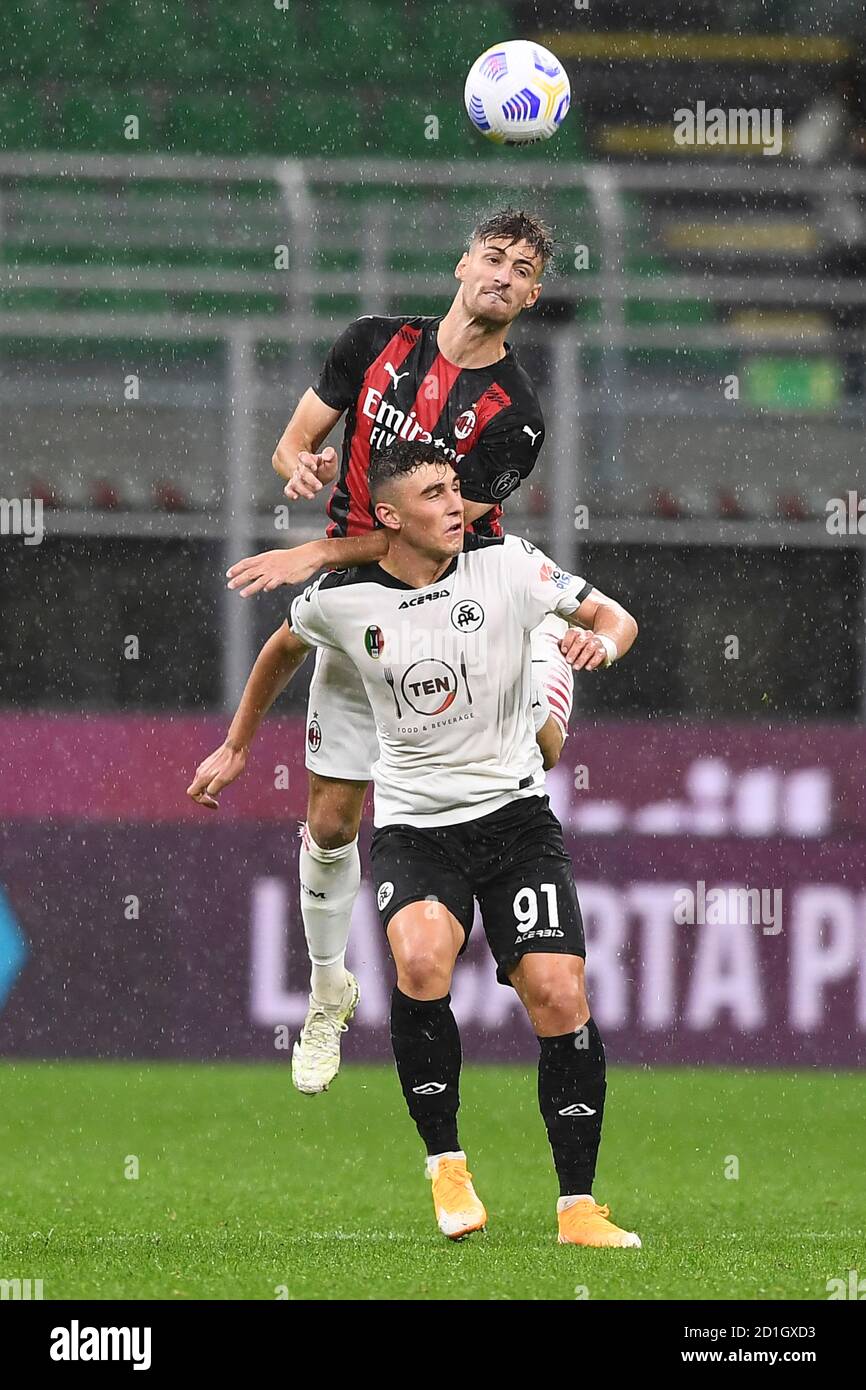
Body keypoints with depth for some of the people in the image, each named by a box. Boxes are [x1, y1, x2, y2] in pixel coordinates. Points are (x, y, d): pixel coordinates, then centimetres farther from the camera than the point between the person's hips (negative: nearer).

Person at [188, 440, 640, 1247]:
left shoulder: (506, 566, -6)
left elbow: (616, 617, 2)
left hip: (514, 814, 0)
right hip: (412, 826, 0)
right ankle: (446, 1165, -14)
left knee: (559, 996, -13)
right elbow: (283, 649, 20)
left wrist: (601, 640, -22)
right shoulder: (341, 600, -3)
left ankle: (577, 1209, 0)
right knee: (422, 957, -30)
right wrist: (236, 747, 29)